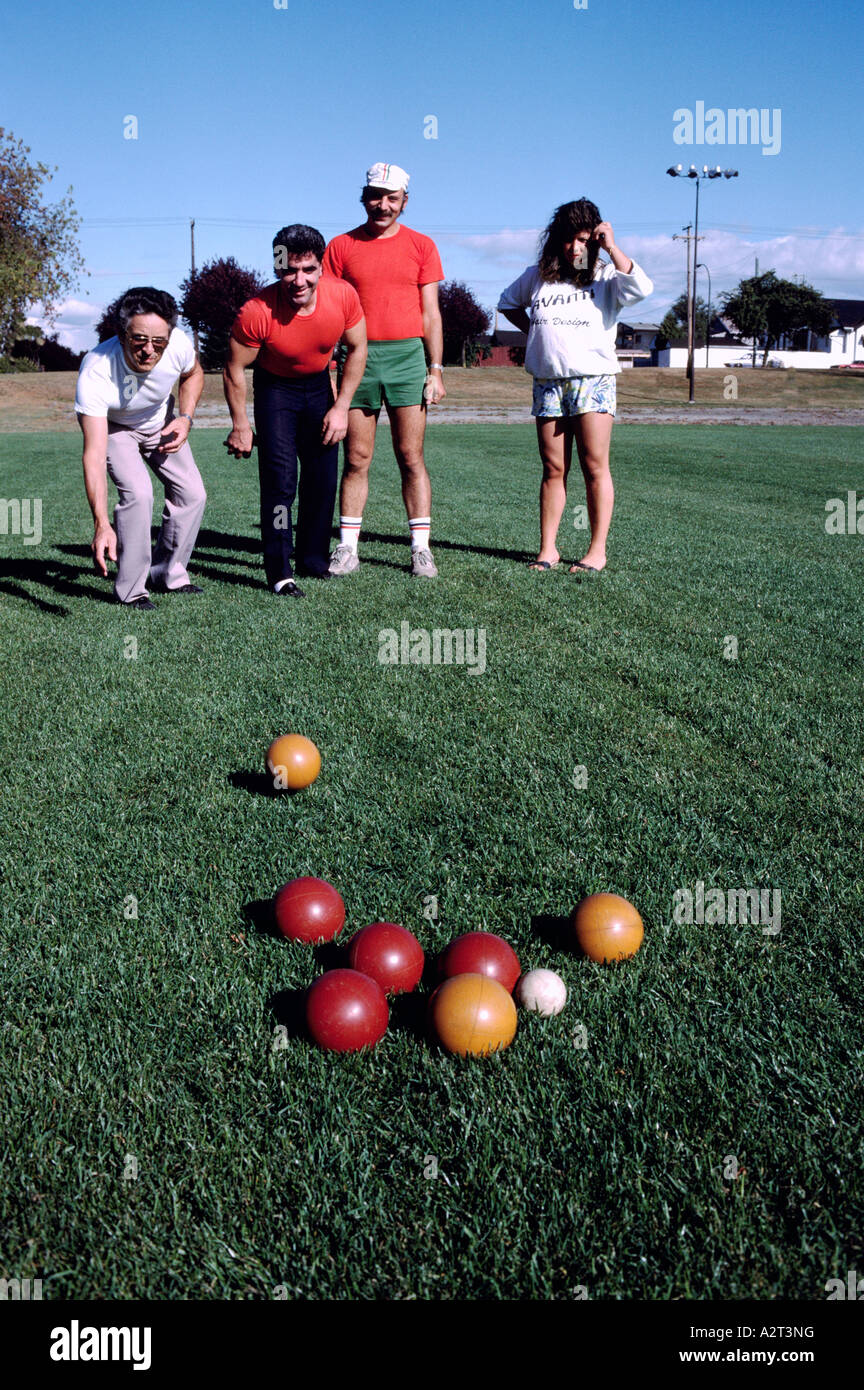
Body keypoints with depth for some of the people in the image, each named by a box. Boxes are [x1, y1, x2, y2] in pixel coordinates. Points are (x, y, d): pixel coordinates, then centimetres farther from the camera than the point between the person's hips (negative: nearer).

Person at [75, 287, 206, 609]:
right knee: (137, 492, -24)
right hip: (112, 426, -4)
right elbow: (94, 454, -48)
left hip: (160, 422, 4)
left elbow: (193, 374, -2)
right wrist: (102, 524, -58)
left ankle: (168, 575, 19)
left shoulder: (179, 345, -31)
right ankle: (130, 590, -9)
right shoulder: (95, 373, -43)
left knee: (192, 493, -2)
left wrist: (185, 418, -19)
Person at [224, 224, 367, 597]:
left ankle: (313, 558, 21)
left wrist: (341, 408, -8)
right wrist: (240, 425, -11)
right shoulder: (257, 312, -31)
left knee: (323, 475, 4)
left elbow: (357, 349, -5)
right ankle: (279, 571, -9)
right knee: (280, 477, -15)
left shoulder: (343, 297, -23)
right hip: (274, 387, -3)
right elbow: (234, 370, -16)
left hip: (318, 385, 4)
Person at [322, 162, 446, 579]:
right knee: (356, 459, 2)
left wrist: (436, 369, 1)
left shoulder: (421, 246, 9)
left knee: (411, 457, -1)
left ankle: (420, 548, 3)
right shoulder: (341, 246, 8)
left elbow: (431, 314, 9)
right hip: (358, 358, 0)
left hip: (407, 357, 0)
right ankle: (347, 548, 8)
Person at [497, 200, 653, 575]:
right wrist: (532, 329, 16)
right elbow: (507, 302, 30)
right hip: (548, 383, 3)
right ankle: (547, 549, 8)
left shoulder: (605, 274, 4)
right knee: (553, 469, 4)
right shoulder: (537, 276, 13)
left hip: (593, 379, -3)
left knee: (595, 466, -3)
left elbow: (641, 288, -16)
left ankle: (597, 550, 2)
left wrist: (611, 248, -12)